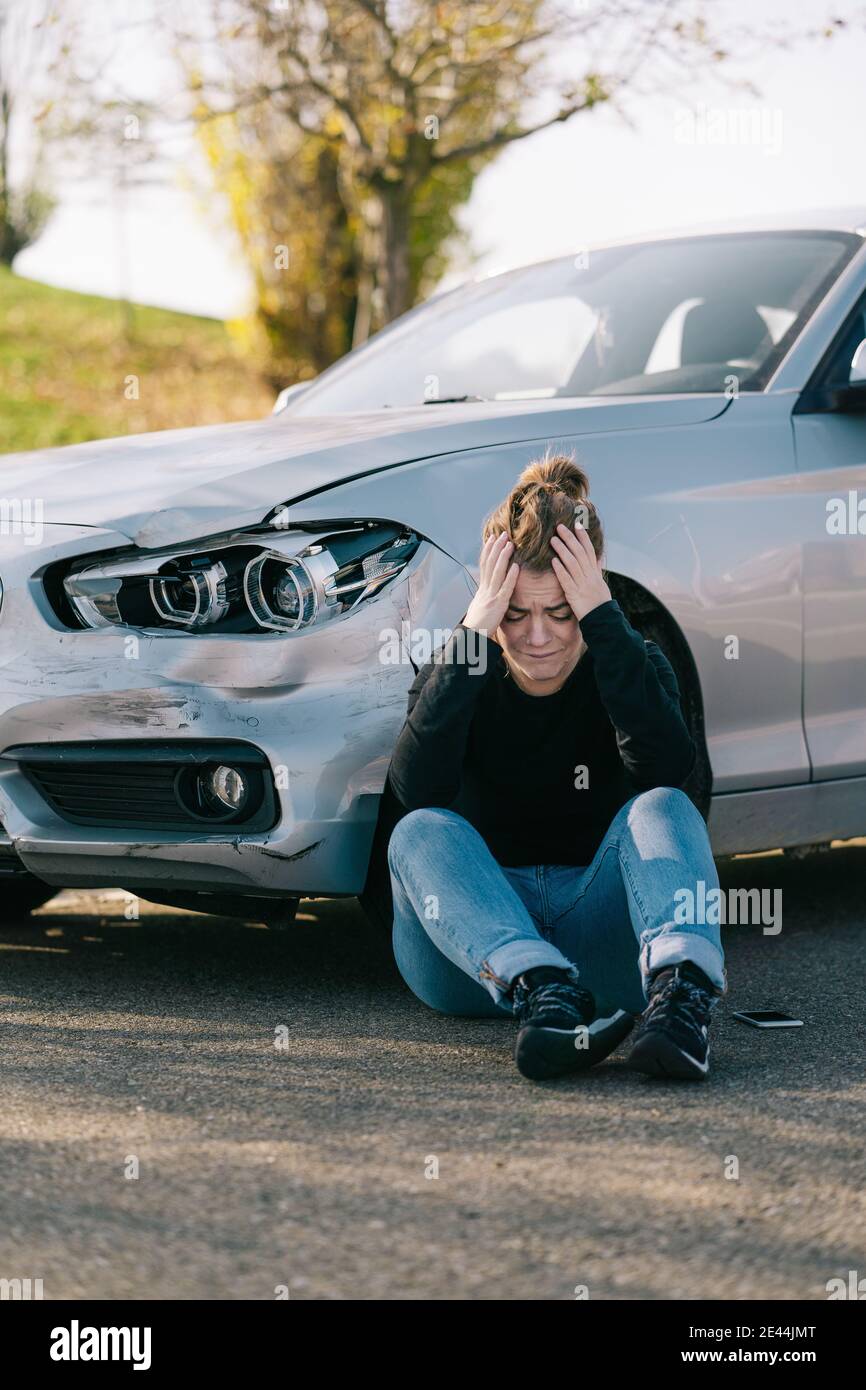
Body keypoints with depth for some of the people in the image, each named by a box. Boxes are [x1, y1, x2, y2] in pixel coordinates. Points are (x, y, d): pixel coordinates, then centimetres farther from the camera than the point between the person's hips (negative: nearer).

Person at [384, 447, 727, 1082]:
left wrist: (605, 622, -26)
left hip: (597, 927, 0)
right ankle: (543, 998, -51)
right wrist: (473, 634, -28)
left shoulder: (629, 664, -1)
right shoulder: (459, 672, -2)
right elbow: (416, 790, -24)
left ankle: (680, 993, -52)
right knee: (421, 832, -27)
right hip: (475, 955, 0)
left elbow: (667, 768, -24)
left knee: (663, 807, -25)